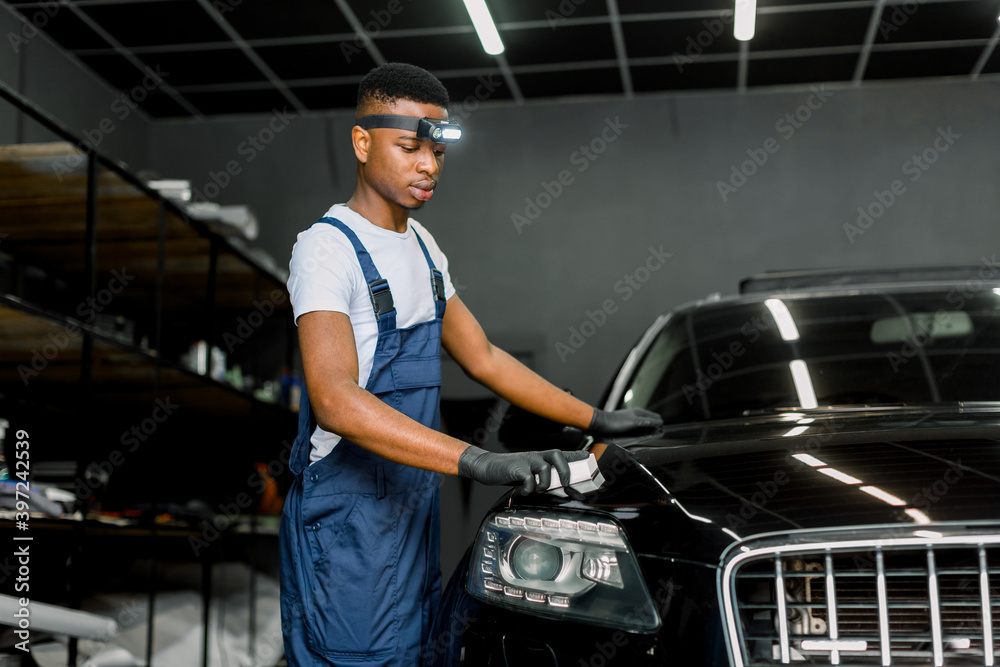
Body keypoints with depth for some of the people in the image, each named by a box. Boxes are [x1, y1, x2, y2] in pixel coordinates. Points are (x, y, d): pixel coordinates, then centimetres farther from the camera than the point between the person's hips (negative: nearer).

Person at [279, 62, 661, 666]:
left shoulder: (421, 243, 13)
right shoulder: (328, 248, -17)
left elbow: (483, 358, 18)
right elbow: (335, 401, -31)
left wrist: (596, 421, 12)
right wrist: (479, 462, -39)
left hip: (414, 504, 8)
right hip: (347, 523, -8)